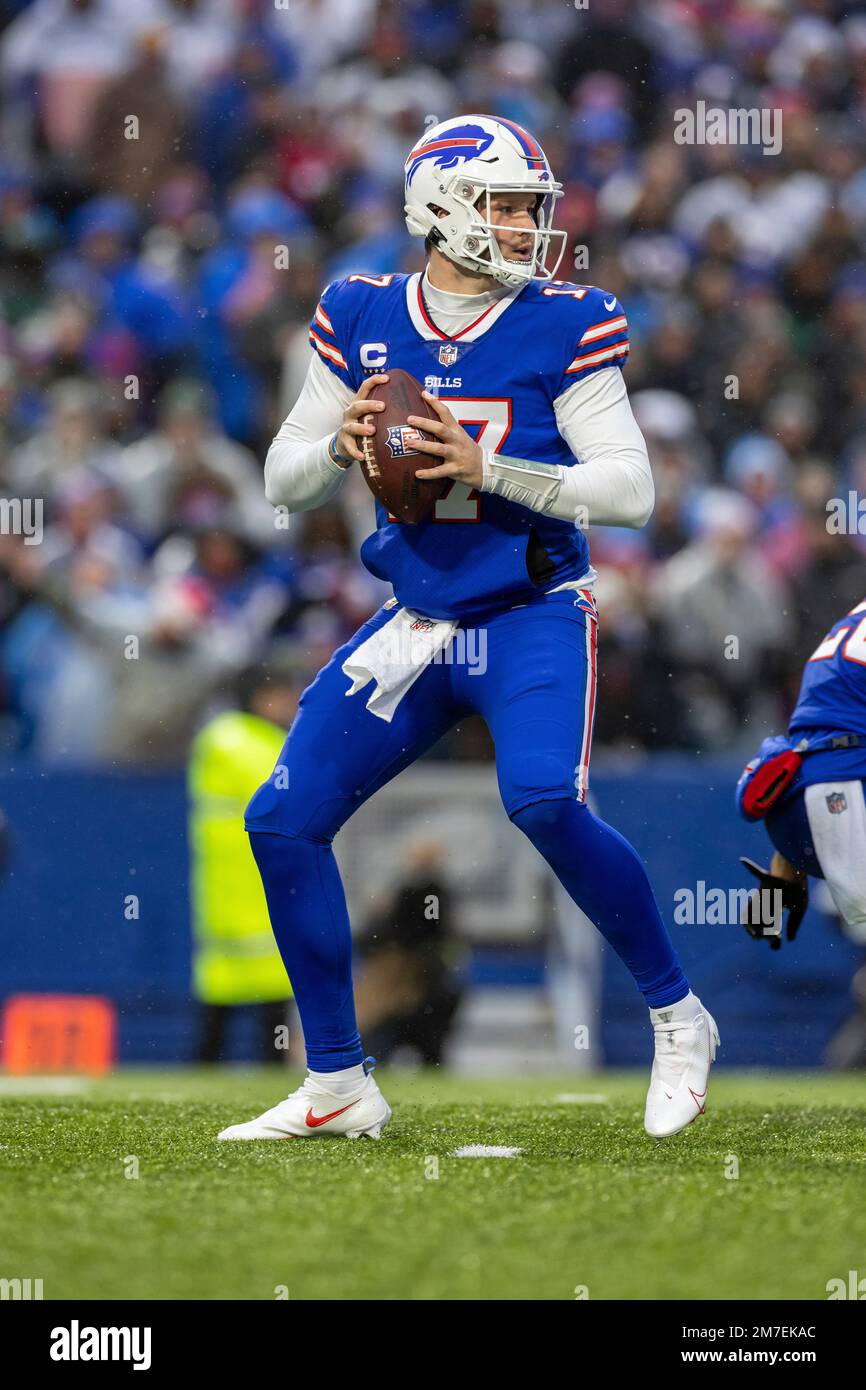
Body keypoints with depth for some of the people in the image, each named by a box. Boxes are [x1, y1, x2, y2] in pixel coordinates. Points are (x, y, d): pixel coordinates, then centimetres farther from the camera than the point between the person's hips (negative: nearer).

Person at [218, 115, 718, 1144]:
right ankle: (339, 1088, 11)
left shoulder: (563, 326, -8)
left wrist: (486, 467, -22)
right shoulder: (360, 318, 2)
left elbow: (630, 490, -12)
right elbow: (284, 482, 7)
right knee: (283, 823, -1)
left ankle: (678, 1020, -7)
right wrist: (342, 447, -15)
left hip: (534, 616, -5)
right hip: (417, 622, 5)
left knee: (544, 802, -28)